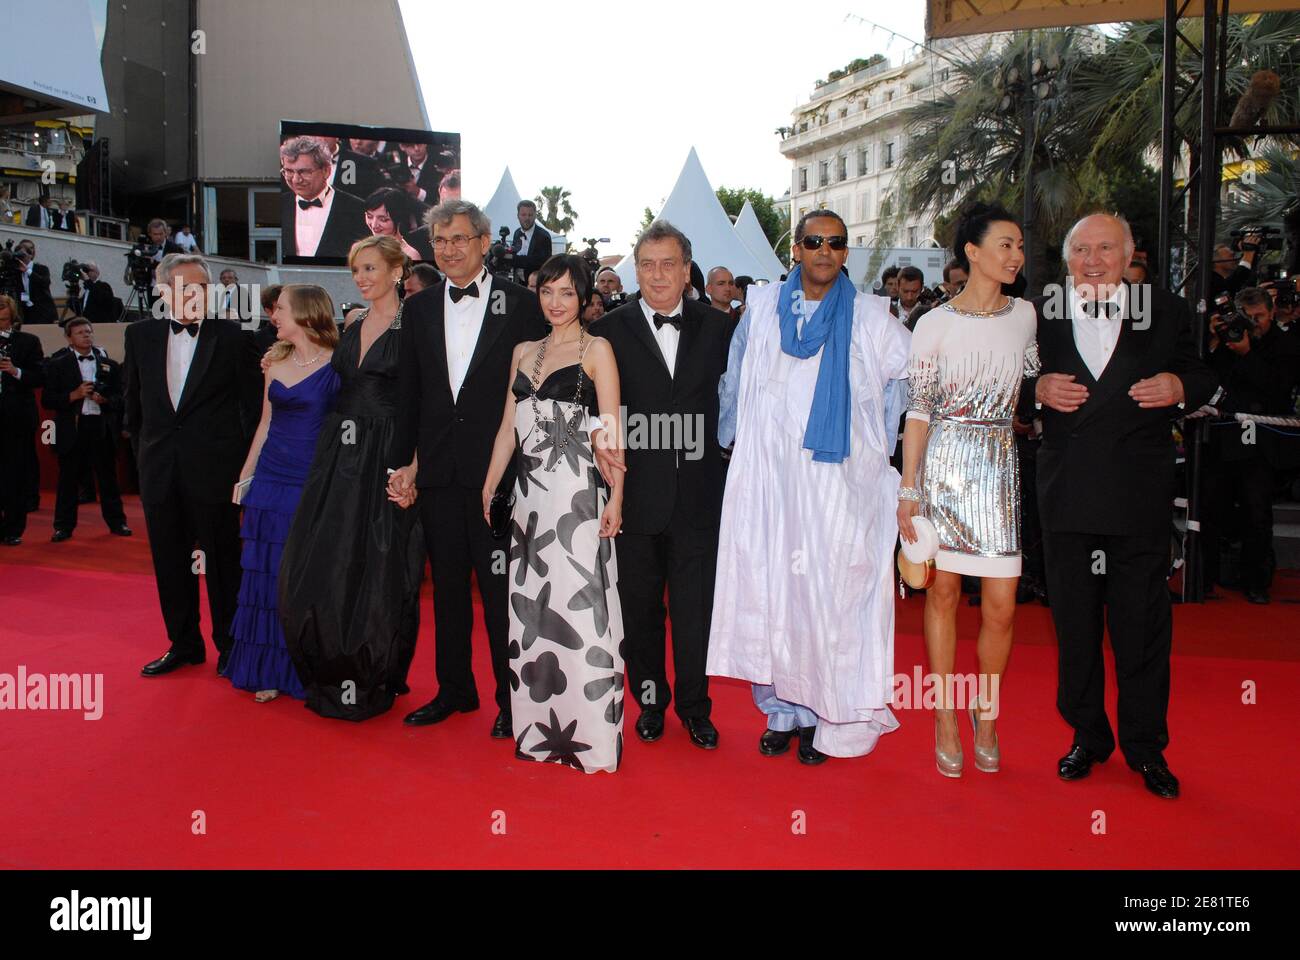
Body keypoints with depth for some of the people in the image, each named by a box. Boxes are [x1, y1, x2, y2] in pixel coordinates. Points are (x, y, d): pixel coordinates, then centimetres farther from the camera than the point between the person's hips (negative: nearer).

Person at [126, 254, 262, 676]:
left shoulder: (231, 336, -4)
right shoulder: (141, 334, 7)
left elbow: (251, 404, -2)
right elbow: (134, 403, 15)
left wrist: (244, 462, -3)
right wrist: (144, 452, 13)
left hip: (213, 468, -4)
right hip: (160, 470, 4)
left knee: (222, 560, 4)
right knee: (170, 562, 12)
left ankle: (229, 645, 19)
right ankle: (183, 644, 27)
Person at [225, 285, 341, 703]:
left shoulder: (336, 364, -7)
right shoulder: (276, 363, 10)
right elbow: (266, 424, 16)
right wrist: (246, 476, 16)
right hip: (271, 480, 5)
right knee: (268, 577, 8)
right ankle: (269, 671, 20)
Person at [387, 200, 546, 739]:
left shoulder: (520, 304, -2)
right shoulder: (419, 308, 11)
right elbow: (409, 394, 12)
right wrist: (405, 461, 8)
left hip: (498, 468, -4)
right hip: (438, 469, 5)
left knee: (500, 585, 1)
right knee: (447, 583, 13)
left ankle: (511, 698, 16)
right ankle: (454, 689, 28)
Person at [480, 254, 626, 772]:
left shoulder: (596, 350, 1)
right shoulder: (523, 352, 17)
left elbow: (612, 428, -5)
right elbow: (508, 427, 17)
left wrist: (615, 496, -13)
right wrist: (488, 488, 13)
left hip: (576, 491, -6)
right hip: (529, 493, 6)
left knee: (578, 605, -6)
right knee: (531, 608, 8)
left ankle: (588, 733, 3)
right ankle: (541, 728, 20)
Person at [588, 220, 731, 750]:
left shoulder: (715, 328, 5)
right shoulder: (610, 330, 1)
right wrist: (597, 438, -19)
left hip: (698, 493, 1)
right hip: (636, 492, 0)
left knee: (696, 607, 9)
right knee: (641, 606, 13)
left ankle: (694, 706, 27)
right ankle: (650, 701, 31)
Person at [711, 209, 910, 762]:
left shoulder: (870, 316, 5)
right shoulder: (761, 307, 9)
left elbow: (908, 379, 11)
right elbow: (733, 385, 18)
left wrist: (881, 443, 7)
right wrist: (732, 439, 15)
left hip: (840, 481, -1)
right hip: (767, 480, 2)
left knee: (831, 596, -1)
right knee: (767, 589, 2)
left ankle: (826, 716, 11)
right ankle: (783, 710, 15)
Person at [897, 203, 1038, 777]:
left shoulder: (1025, 316, 7)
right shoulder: (934, 324, -3)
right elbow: (918, 409, -5)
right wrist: (908, 488, -8)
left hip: (999, 467, 2)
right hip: (943, 465, -2)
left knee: (1000, 605, -1)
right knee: (943, 593, 6)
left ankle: (986, 713, 23)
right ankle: (945, 717, 21)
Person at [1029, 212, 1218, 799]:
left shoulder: (1167, 312, 6)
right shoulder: (1039, 314, 7)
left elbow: (1202, 378, 10)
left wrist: (1181, 387, -12)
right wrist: (1038, 389, -12)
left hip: (1140, 496, -1)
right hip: (1066, 496, 1)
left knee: (1142, 624, 6)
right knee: (1074, 623, 11)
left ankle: (1145, 745, 22)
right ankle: (1087, 735, 27)